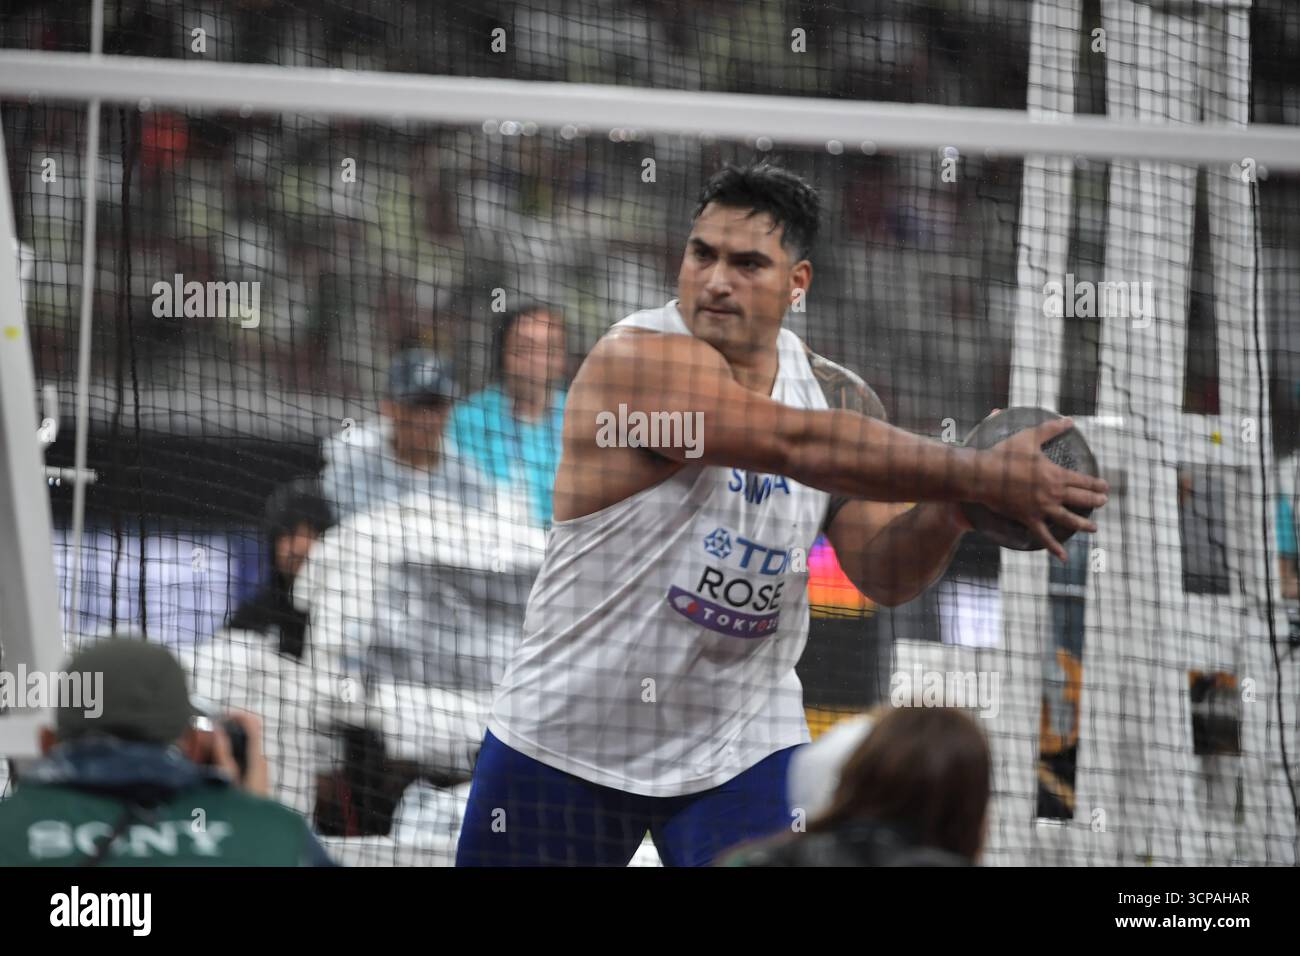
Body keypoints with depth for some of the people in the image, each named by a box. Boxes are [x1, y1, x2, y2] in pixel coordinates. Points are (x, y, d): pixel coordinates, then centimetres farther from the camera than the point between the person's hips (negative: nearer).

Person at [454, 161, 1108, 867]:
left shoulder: (836, 396, 0)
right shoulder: (638, 360, -21)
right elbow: (799, 445, -32)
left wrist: (946, 513, -22)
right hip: (565, 735, -3)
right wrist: (985, 477, -33)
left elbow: (882, 574, 0)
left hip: (742, 746, 4)